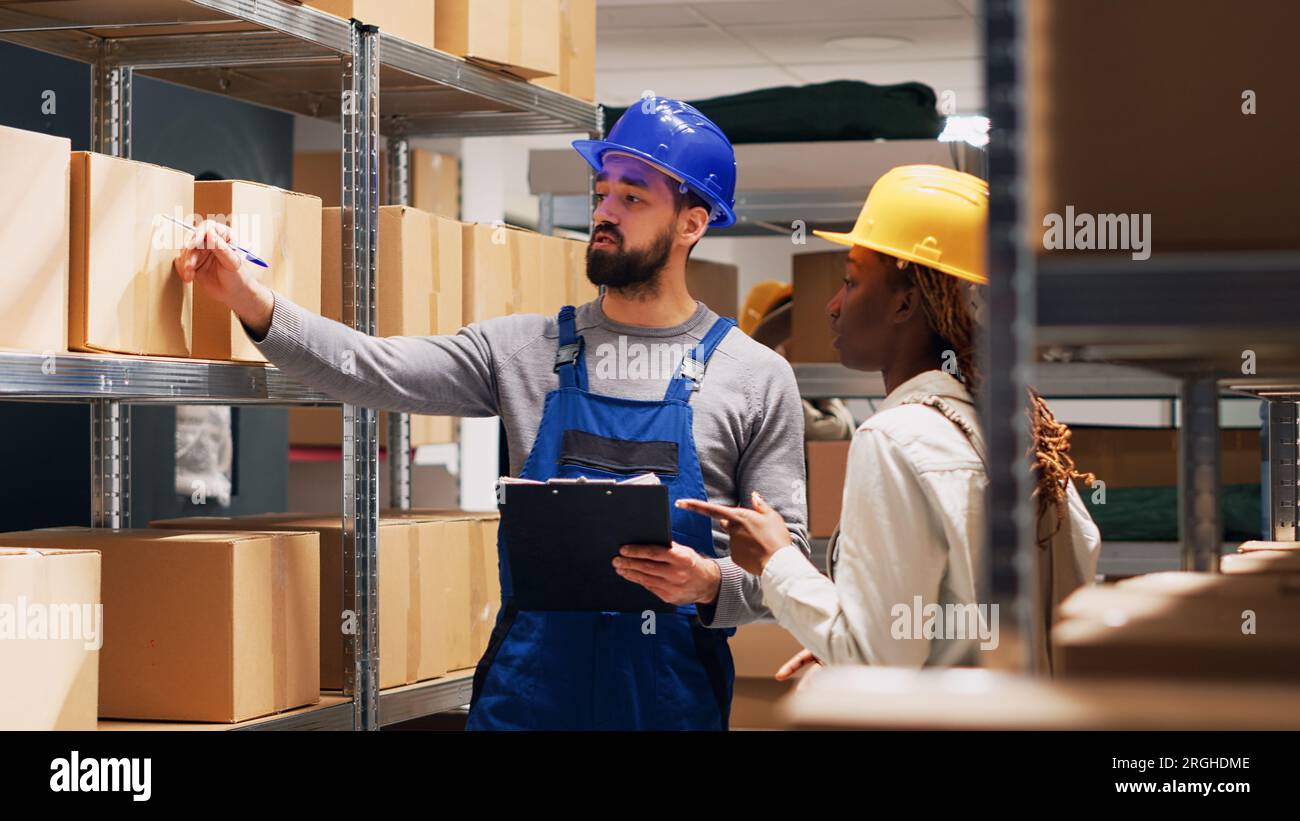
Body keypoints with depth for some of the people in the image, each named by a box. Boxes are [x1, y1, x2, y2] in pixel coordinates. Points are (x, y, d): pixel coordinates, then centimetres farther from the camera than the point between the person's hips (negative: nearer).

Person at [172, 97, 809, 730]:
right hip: (527, 683, 2)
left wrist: (711, 584, -19)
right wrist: (253, 303, -15)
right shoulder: (524, 348, 7)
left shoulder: (757, 377, 1)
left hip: (672, 694, -2)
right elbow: (374, 372, -3)